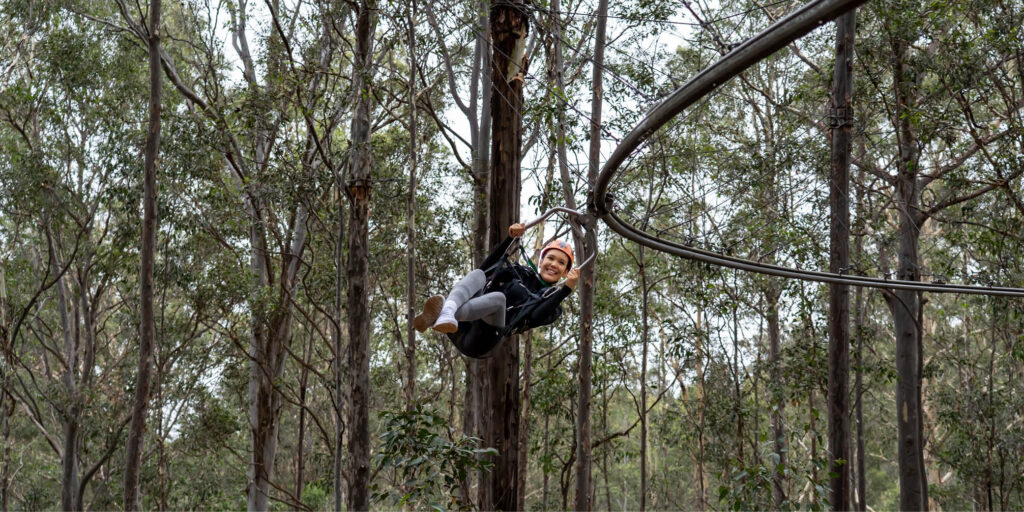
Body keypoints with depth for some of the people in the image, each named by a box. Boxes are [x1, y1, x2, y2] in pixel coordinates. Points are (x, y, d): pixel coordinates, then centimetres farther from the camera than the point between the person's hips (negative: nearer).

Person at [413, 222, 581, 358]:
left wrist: (566, 290, -14)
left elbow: (535, 318, -8)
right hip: (462, 331, 4)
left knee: (498, 298, -30)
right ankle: (450, 306, -50)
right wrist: (510, 239, 16)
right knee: (478, 274, -17)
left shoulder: (552, 300, 15)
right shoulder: (521, 272, 28)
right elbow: (486, 267, 21)